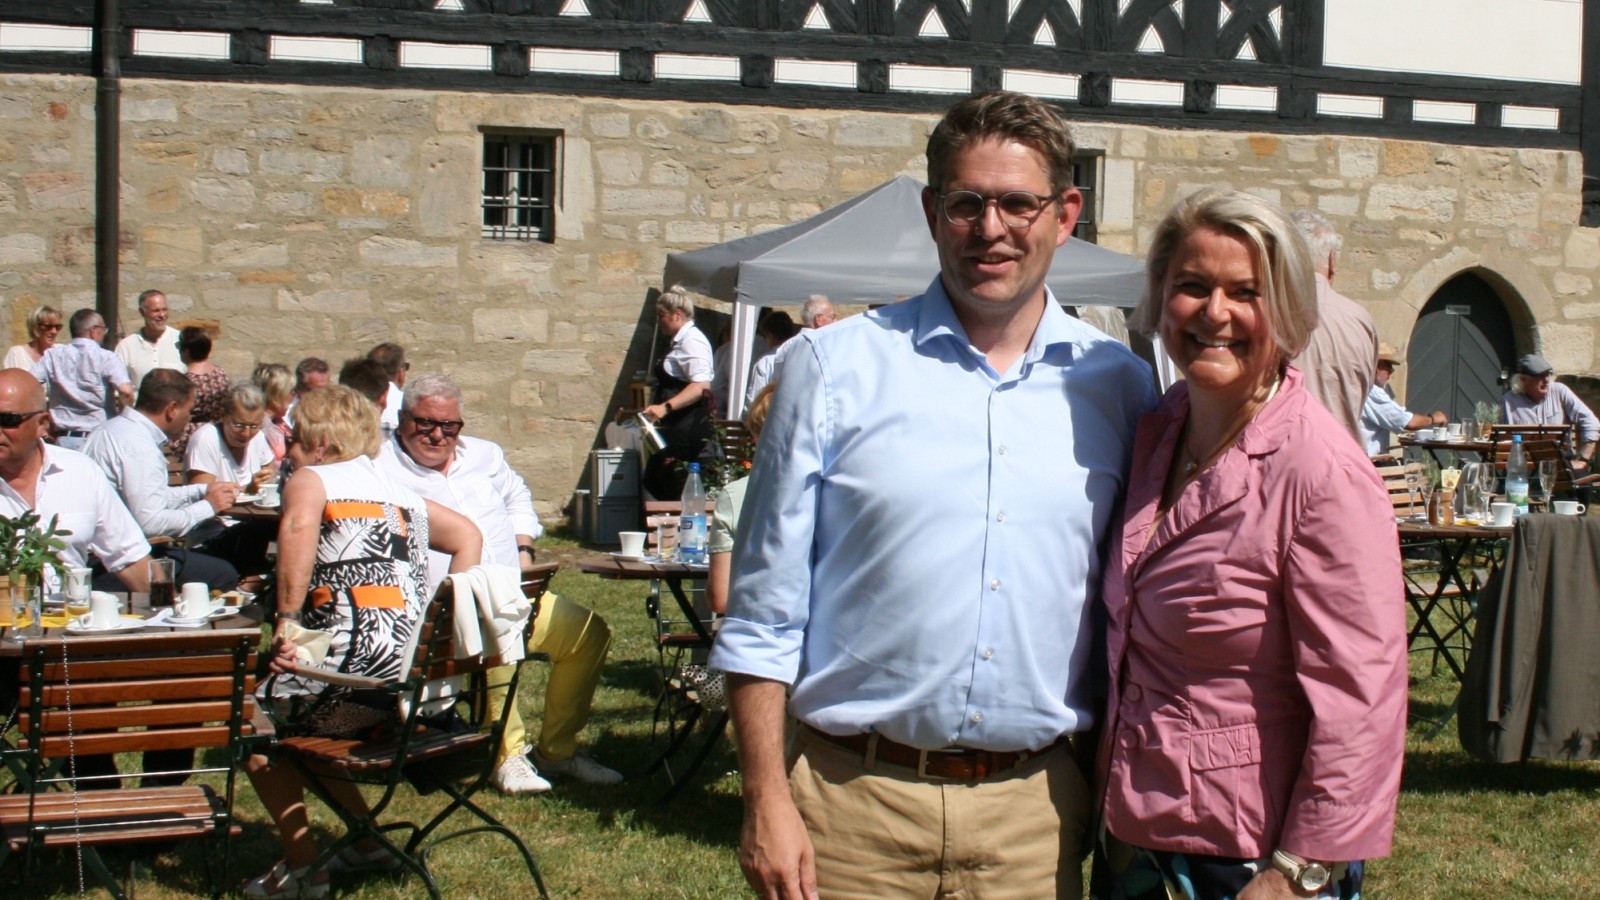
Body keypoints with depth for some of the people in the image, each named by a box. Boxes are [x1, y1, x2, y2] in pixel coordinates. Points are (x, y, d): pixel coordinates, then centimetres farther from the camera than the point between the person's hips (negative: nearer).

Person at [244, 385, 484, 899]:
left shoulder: (310, 480, 3)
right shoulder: (400, 492, 22)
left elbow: (299, 528, -19)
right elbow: (467, 535, 25)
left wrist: (286, 620, -19)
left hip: (359, 675, -8)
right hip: (424, 679, 8)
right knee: (302, 719, 30)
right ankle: (367, 842, 32)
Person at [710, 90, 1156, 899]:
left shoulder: (1118, 385, 4)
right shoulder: (835, 367, -2)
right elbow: (764, 610, -1)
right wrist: (765, 800, -6)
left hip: (1034, 808, 2)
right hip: (856, 801, -1)